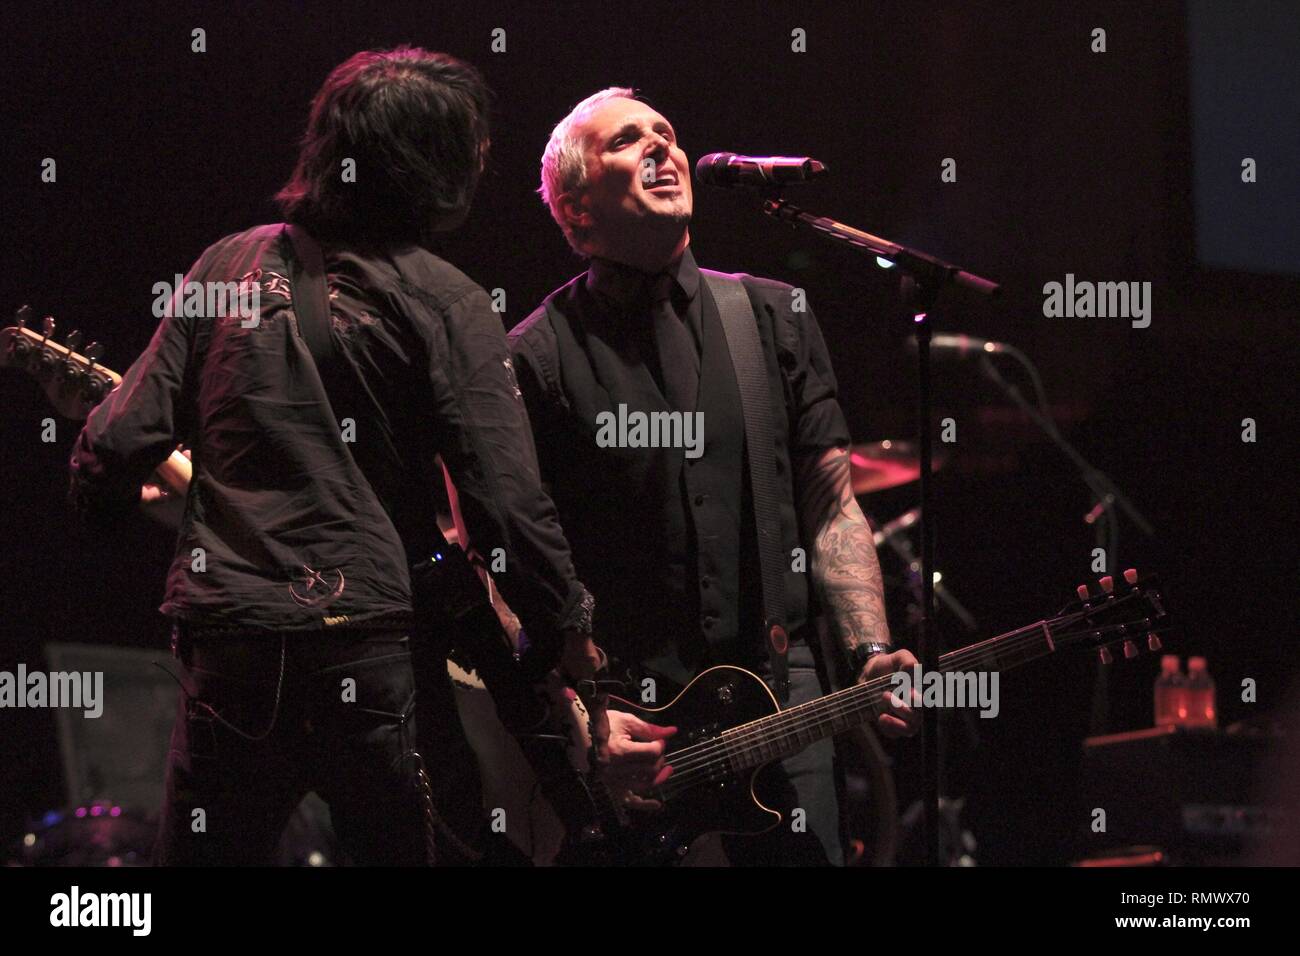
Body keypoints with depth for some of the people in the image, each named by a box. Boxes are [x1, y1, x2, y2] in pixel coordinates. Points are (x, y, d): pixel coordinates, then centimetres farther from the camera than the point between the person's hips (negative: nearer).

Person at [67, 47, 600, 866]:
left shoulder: (230, 264, 7)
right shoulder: (444, 303, -4)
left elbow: (120, 443, 6)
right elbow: (507, 501, -10)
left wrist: (110, 498, 28)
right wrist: (571, 636, 1)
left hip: (226, 647, 3)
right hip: (373, 639, -3)